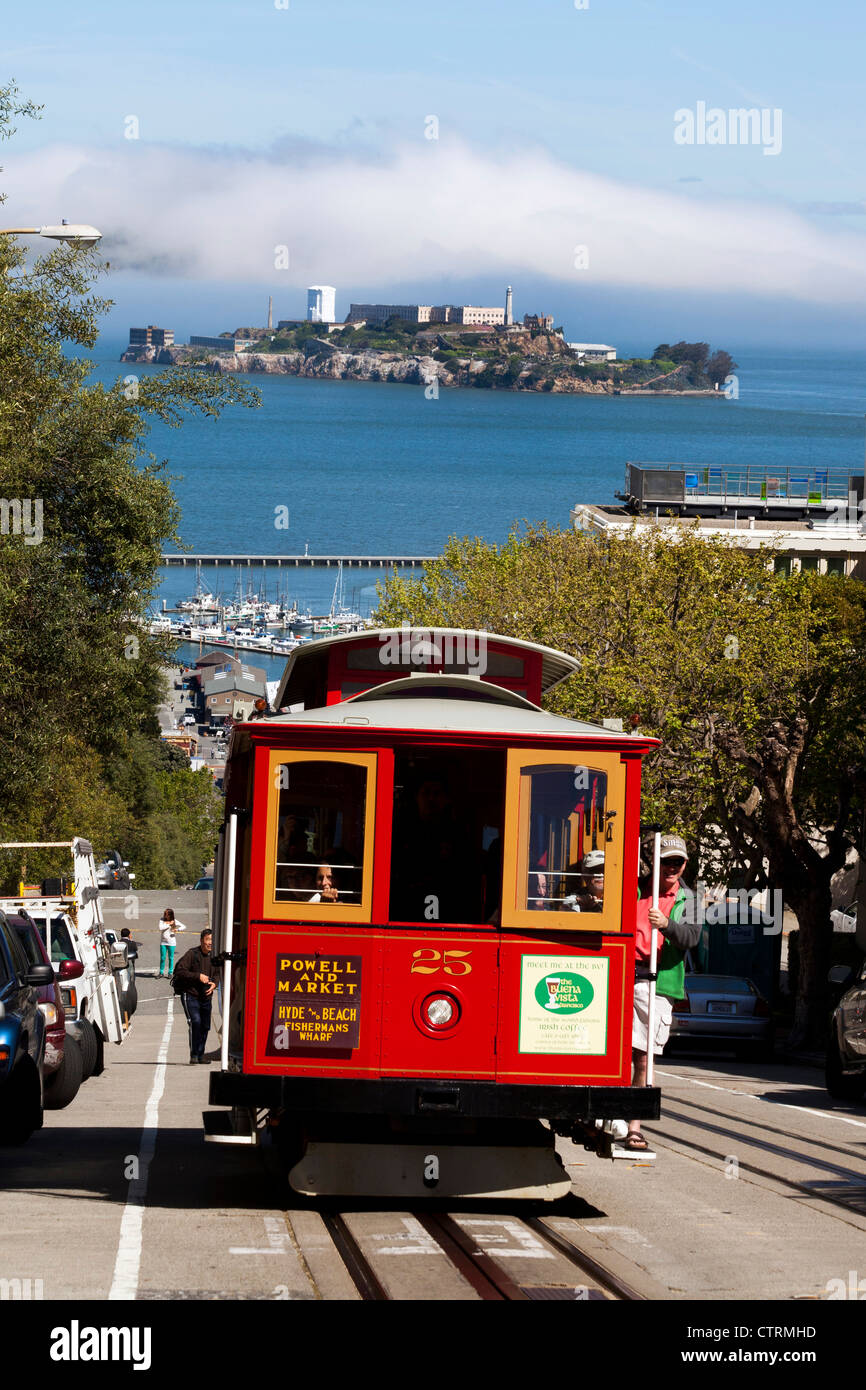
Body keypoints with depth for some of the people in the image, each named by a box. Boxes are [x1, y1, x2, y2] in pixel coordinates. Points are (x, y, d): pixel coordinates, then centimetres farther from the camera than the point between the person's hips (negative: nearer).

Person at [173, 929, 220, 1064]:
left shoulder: (213, 956, 5)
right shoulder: (192, 954, -13)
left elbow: (217, 974, 17)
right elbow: (180, 971, -16)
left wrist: (214, 983, -5)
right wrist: (198, 976, -21)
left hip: (206, 997, 6)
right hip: (190, 995, -6)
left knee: (205, 1027, 10)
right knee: (195, 1022, -20)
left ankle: (200, 1055, 26)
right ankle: (193, 1055, -16)